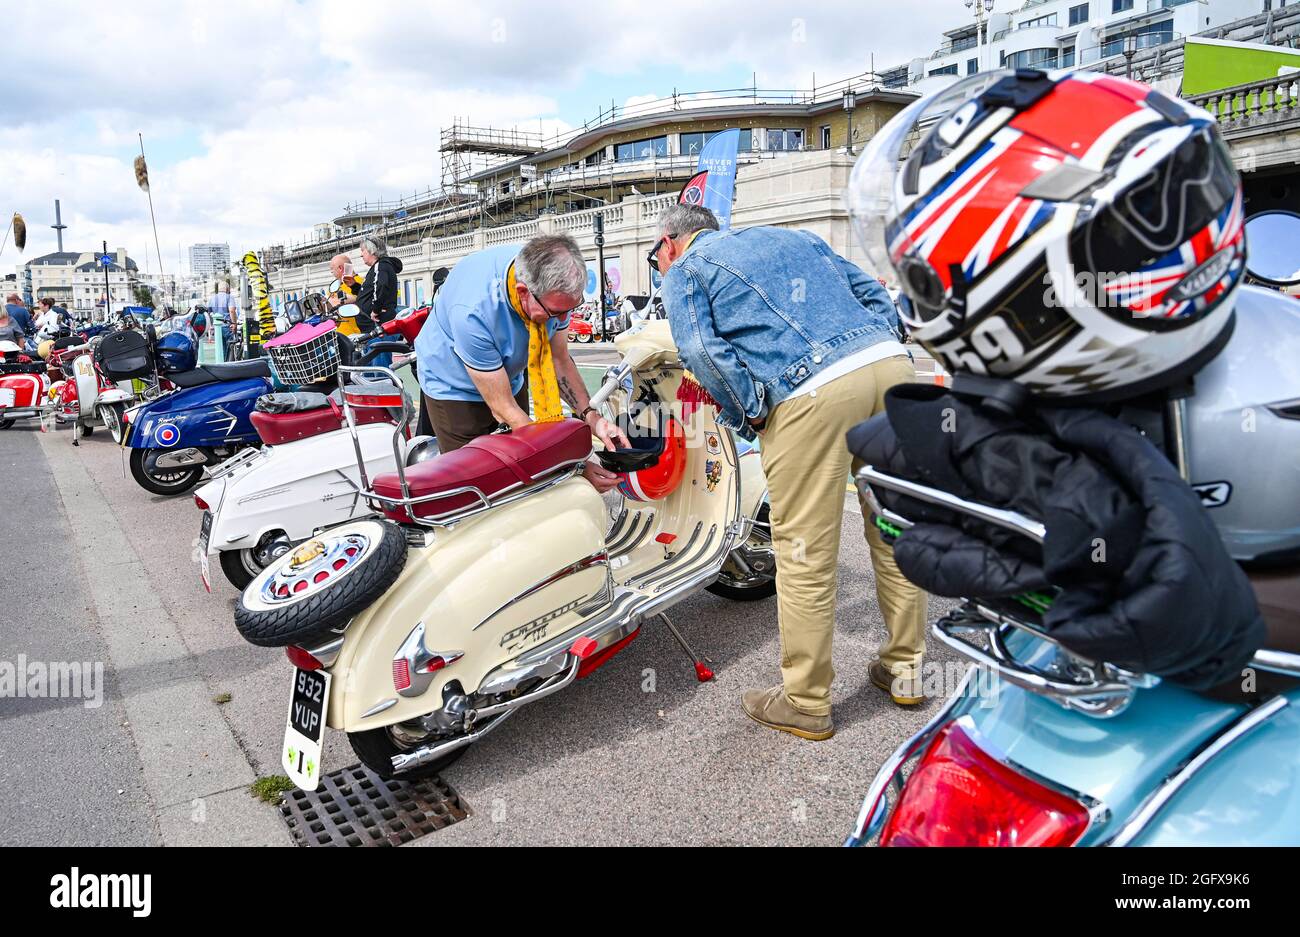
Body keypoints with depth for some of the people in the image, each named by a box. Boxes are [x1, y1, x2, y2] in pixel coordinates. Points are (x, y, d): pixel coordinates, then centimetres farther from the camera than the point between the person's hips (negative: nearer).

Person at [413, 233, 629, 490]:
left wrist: (591, 417, -25)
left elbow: (559, 360, -9)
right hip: (455, 387, -5)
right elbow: (503, 409, -33)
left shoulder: (554, 288, -24)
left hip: (510, 376, 5)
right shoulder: (471, 312, -40)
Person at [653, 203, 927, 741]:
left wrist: (748, 415, 5)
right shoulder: (792, 237, 33)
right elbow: (873, 292, 24)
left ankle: (805, 704, 17)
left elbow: (701, 350, -3)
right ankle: (905, 669, 32)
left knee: (805, 551, 3)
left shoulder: (684, 271, 16)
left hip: (812, 393, -7)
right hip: (891, 361, 7)